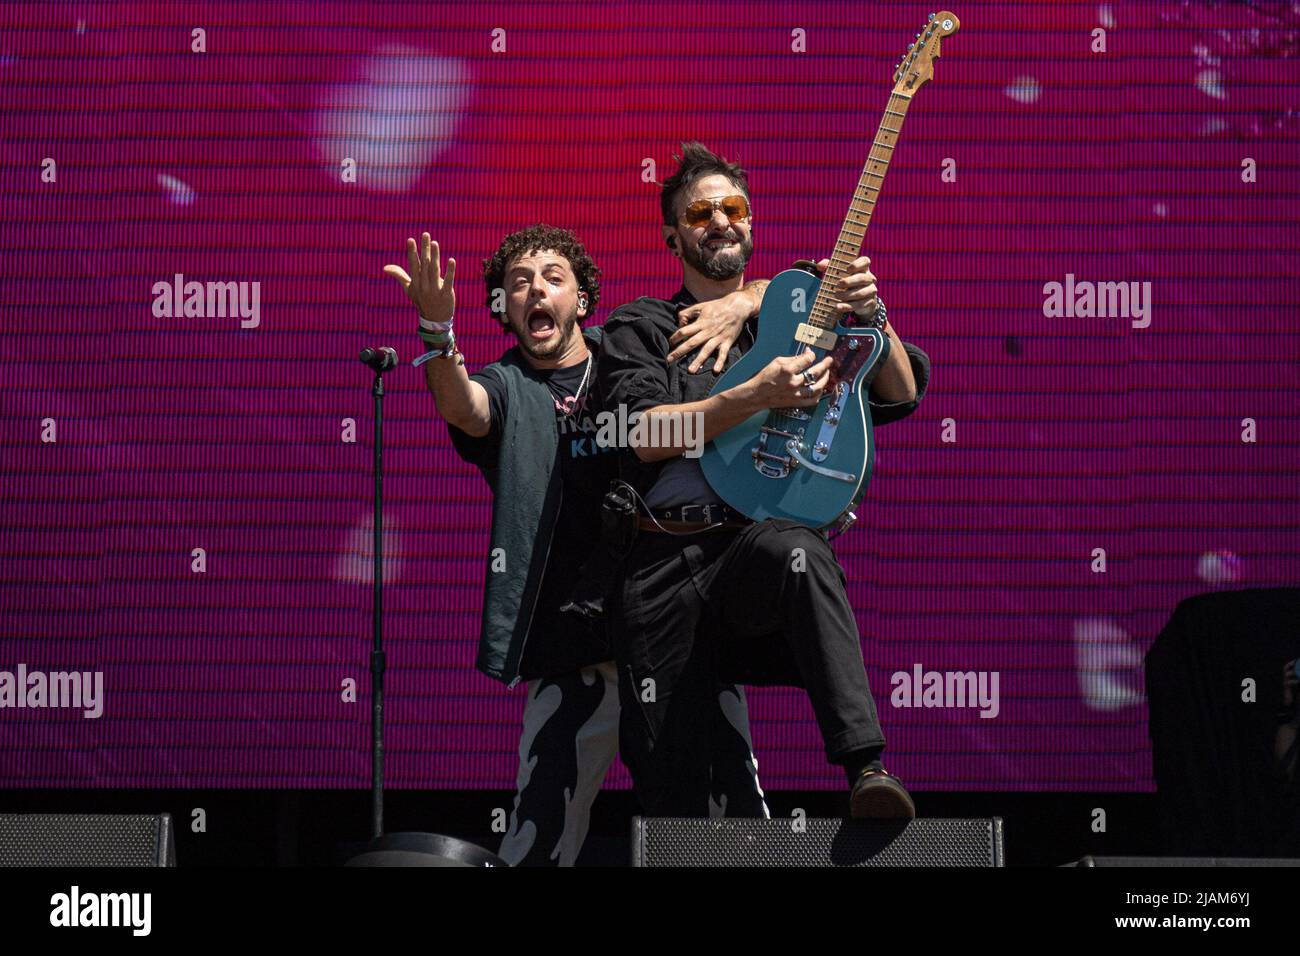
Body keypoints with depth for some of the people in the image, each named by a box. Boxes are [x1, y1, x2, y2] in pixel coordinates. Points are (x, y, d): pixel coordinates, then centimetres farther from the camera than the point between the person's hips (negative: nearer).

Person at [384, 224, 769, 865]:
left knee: (739, 814, 2)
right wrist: (437, 331, -36)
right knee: (539, 841, -8)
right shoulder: (504, 389, 9)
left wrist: (739, 304, -9)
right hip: (577, 654, -1)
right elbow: (459, 406, -17)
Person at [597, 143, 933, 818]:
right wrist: (757, 396, -17)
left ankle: (867, 769, -47)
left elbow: (902, 393, 11)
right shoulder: (639, 328, 14)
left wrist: (869, 314, -8)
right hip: (666, 565, 1)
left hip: (762, 543, 0)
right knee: (667, 785, -7)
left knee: (795, 552, -39)